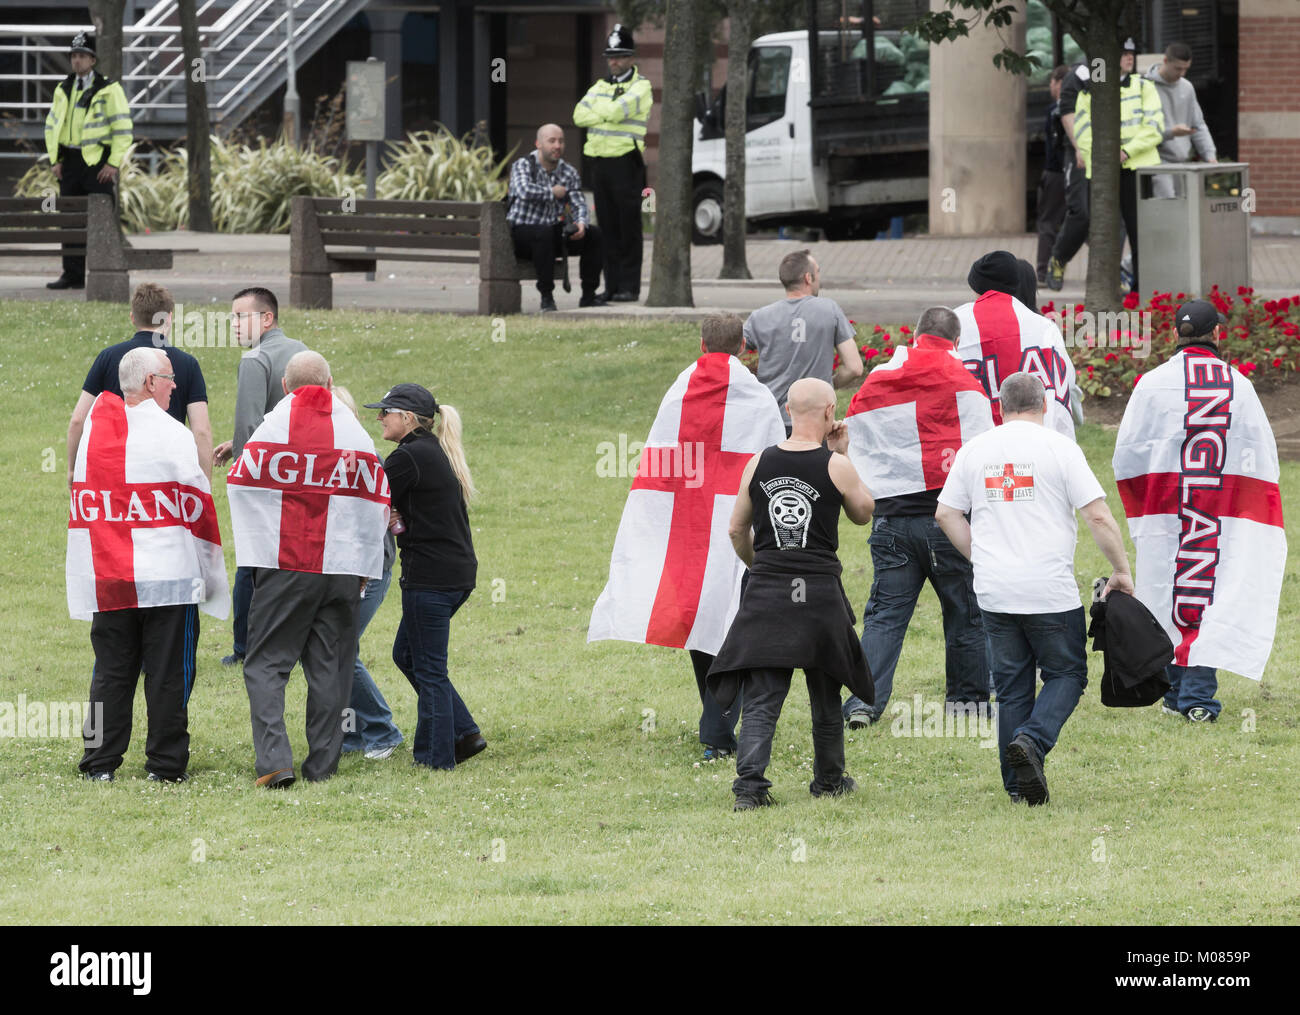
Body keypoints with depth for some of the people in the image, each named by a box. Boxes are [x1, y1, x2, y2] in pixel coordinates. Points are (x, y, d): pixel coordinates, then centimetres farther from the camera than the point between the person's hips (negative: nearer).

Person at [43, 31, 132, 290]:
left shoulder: (109, 90, -5)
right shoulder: (63, 90, 12)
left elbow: (123, 129, -7)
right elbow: (52, 125, 16)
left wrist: (114, 164, -13)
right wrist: (55, 160, 6)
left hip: (98, 162, -5)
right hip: (71, 162, 5)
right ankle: (73, 275, 8)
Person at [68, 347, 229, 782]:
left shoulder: (94, 430, 6)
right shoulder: (173, 435, -9)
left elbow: (82, 500, 10)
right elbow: (196, 504, -6)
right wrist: (210, 567, 5)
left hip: (107, 578, 4)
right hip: (169, 574, -4)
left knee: (111, 670, 10)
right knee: (168, 672, 3)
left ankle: (100, 762, 9)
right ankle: (165, 763, 3)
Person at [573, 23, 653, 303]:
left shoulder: (641, 87, -2)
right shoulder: (601, 86, 18)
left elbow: (617, 110, -17)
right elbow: (580, 115, 5)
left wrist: (597, 107, 0)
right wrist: (608, 114, -8)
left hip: (625, 162, -6)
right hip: (600, 161, 6)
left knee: (628, 227, -5)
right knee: (608, 227, 6)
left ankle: (629, 287, -4)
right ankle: (611, 285, 9)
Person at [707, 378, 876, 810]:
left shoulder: (758, 464, 3)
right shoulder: (836, 467, -6)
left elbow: (737, 530, 12)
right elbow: (863, 513, 12)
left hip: (766, 592, 2)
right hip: (820, 592, -2)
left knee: (761, 696, 0)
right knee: (825, 693, 16)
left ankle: (749, 780, -16)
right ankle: (829, 779, 28)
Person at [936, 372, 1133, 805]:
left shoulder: (974, 449, 8)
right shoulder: (1058, 448, -5)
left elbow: (946, 514, 11)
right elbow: (1098, 516, -8)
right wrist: (1122, 572, 1)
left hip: (995, 592, 4)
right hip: (1050, 591, -4)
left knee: (1012, 688, 10)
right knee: (1066, 675, 9)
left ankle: (1019, 786, 8)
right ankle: (1032, 740, -16)